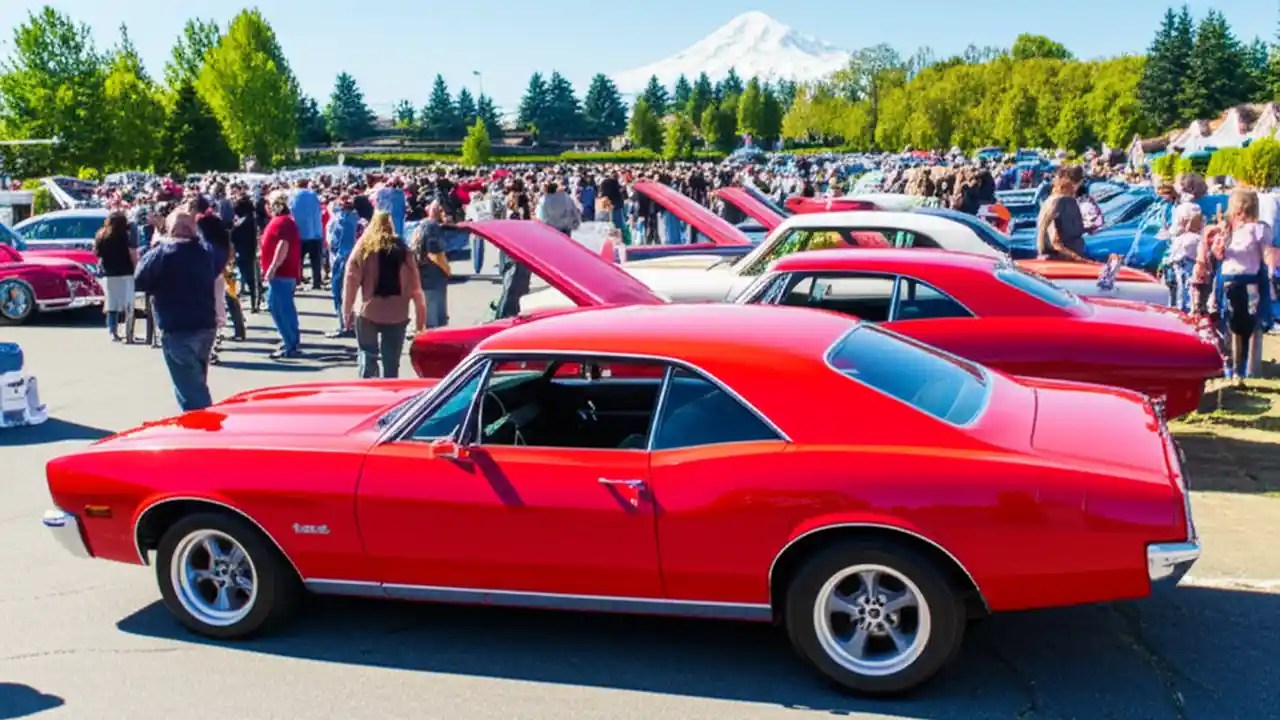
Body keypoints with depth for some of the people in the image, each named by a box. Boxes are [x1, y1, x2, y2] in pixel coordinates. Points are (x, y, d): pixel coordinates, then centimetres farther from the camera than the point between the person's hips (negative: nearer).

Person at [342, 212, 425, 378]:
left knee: (368, 355, 11)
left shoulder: (363, 247, 0)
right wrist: (420, 317, 7)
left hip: (368, 311, -1)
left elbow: (351, 280, -4)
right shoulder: (402, 250, 4)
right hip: (396, 313, 1)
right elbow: (414, 286, 3)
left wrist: (347, 311, 2)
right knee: (391, 361, 8)